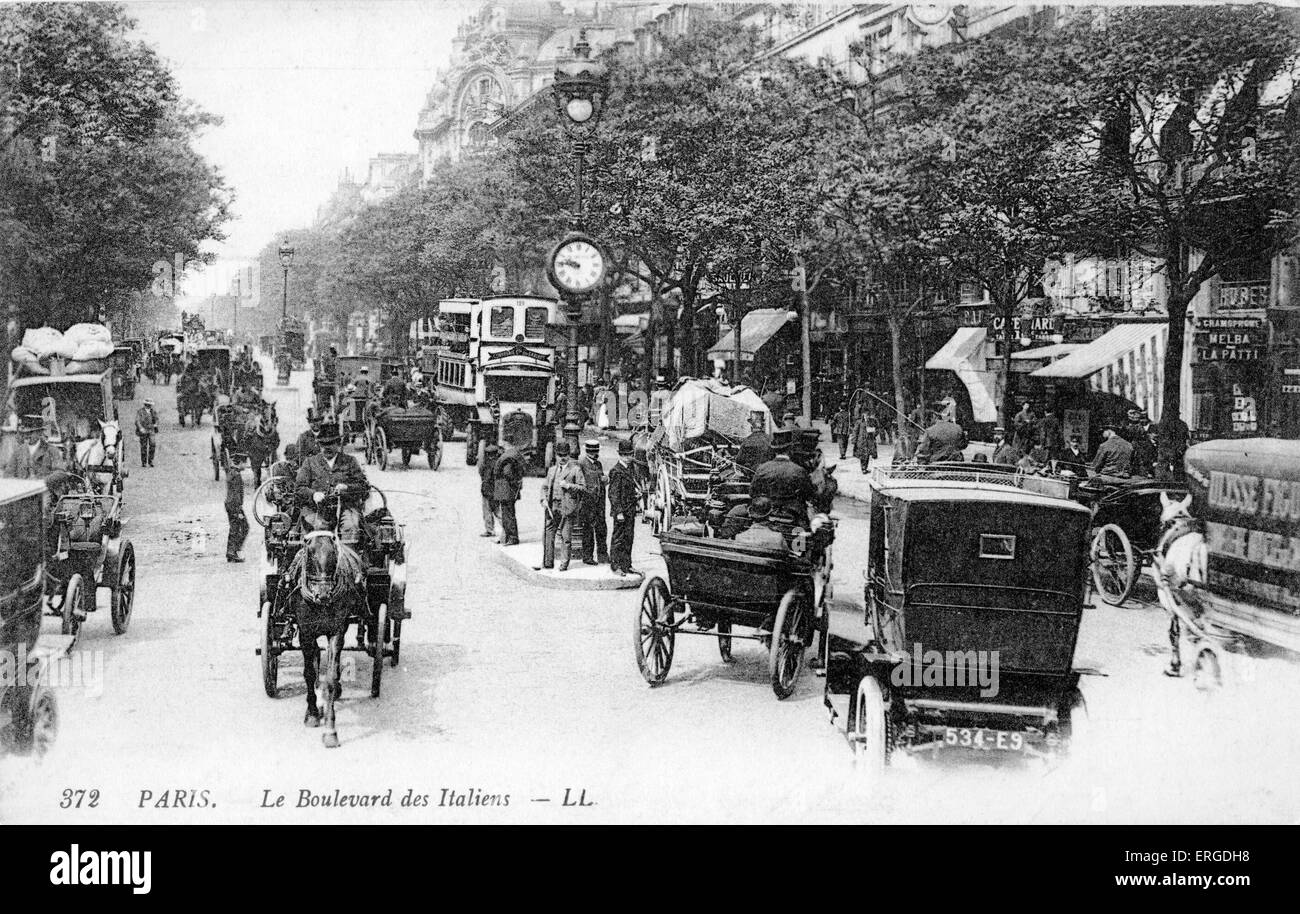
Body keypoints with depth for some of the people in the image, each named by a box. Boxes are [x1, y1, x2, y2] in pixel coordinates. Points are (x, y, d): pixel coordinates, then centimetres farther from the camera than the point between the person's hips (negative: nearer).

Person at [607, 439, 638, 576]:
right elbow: (613, 493, -17)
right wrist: (619, 512, -20)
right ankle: (615, 566, 5)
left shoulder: (631, 468, 11)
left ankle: (626, 565, 20)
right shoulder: (616, 471, -15)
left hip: (631, 510, 8)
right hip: (621, 511, -8)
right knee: (618, 539, -1)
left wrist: (637, 500, 16)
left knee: (629, 538, 12)